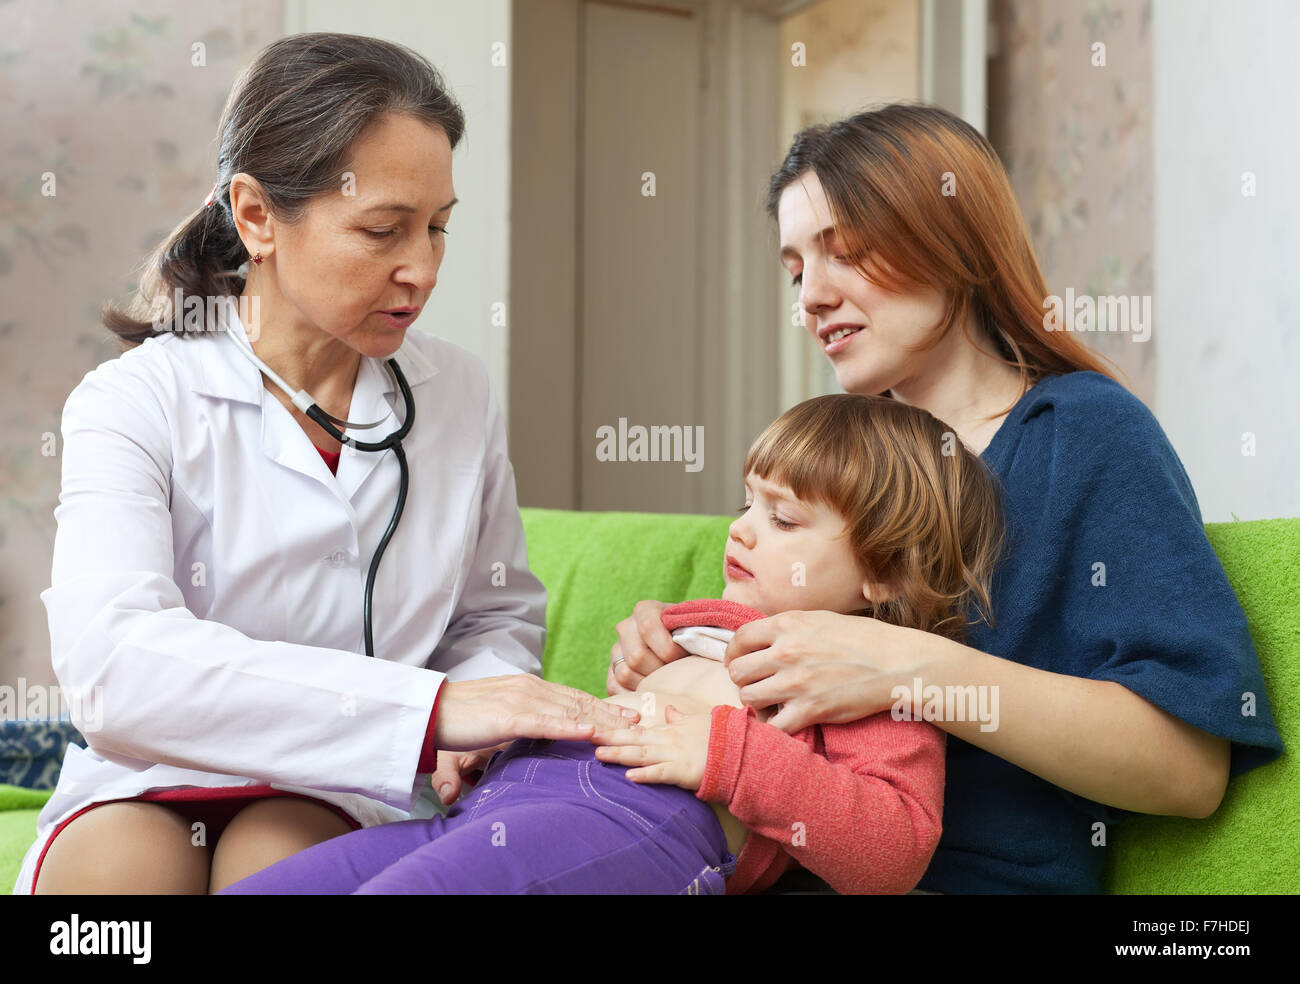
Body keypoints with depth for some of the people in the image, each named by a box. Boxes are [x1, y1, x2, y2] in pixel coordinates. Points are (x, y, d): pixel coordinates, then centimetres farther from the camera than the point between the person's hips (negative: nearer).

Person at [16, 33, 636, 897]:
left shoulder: (458, 394, 2)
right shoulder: (138, 403, -10)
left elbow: (500, 614, 13)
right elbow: (113, 662, -28)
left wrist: (474, 713, -13)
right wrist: (428, 707, -36)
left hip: (342, 797, 2)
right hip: (148, 790, -1)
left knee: (278, 852, -31)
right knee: (123, 857, -33)